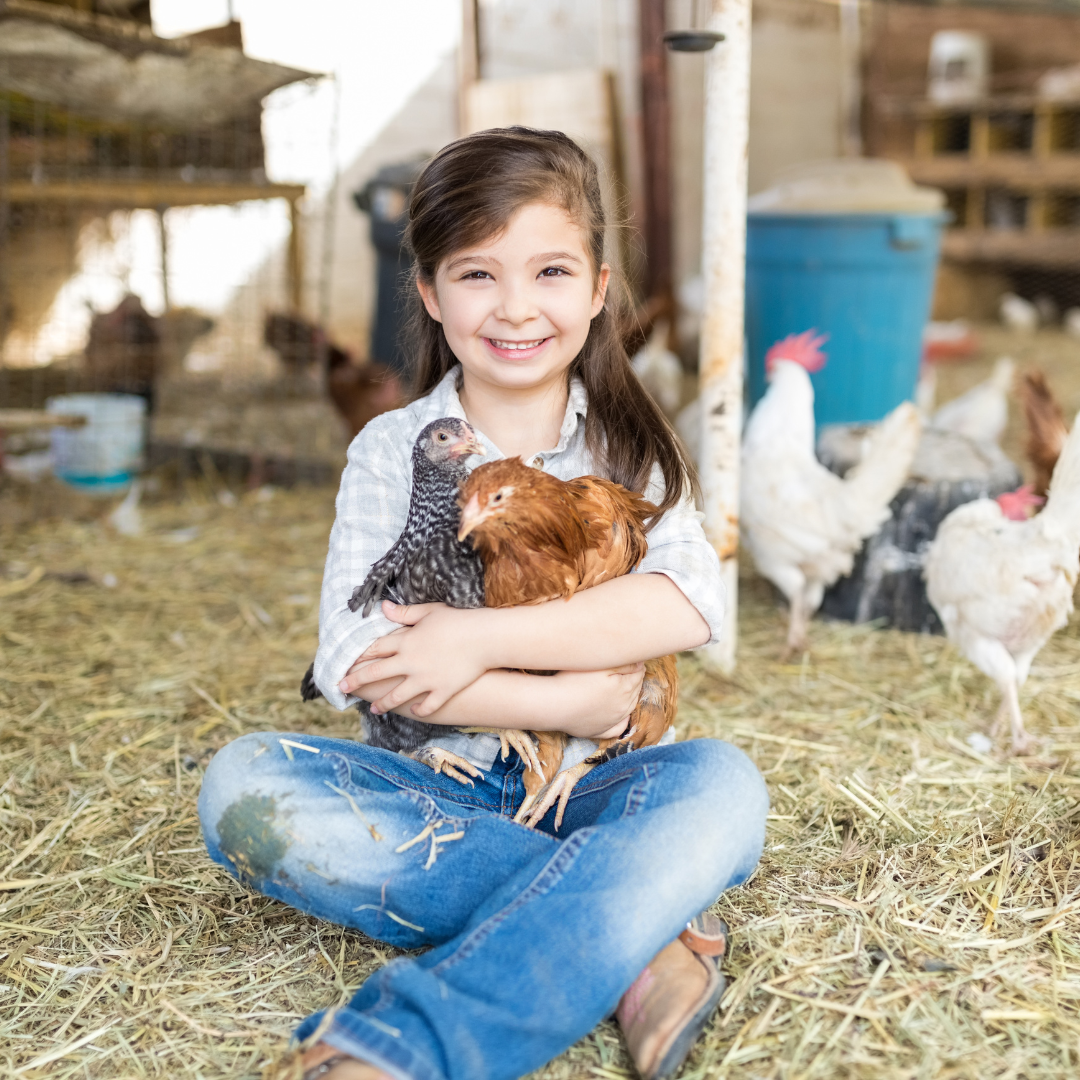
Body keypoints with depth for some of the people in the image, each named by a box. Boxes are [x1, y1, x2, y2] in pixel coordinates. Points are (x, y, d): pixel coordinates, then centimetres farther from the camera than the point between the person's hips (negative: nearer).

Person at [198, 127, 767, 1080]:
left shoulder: (629, 446, 6)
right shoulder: (394, 451, 2)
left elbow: (691, 601, -14)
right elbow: (350, 662, -12)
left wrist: (480, 639, -20)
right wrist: (569, 698, -17)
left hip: (590, 790, 0)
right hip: (433, 794, 0)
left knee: (721, 783, -30)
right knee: (246, 785, -26)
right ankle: (627, 942, -28)